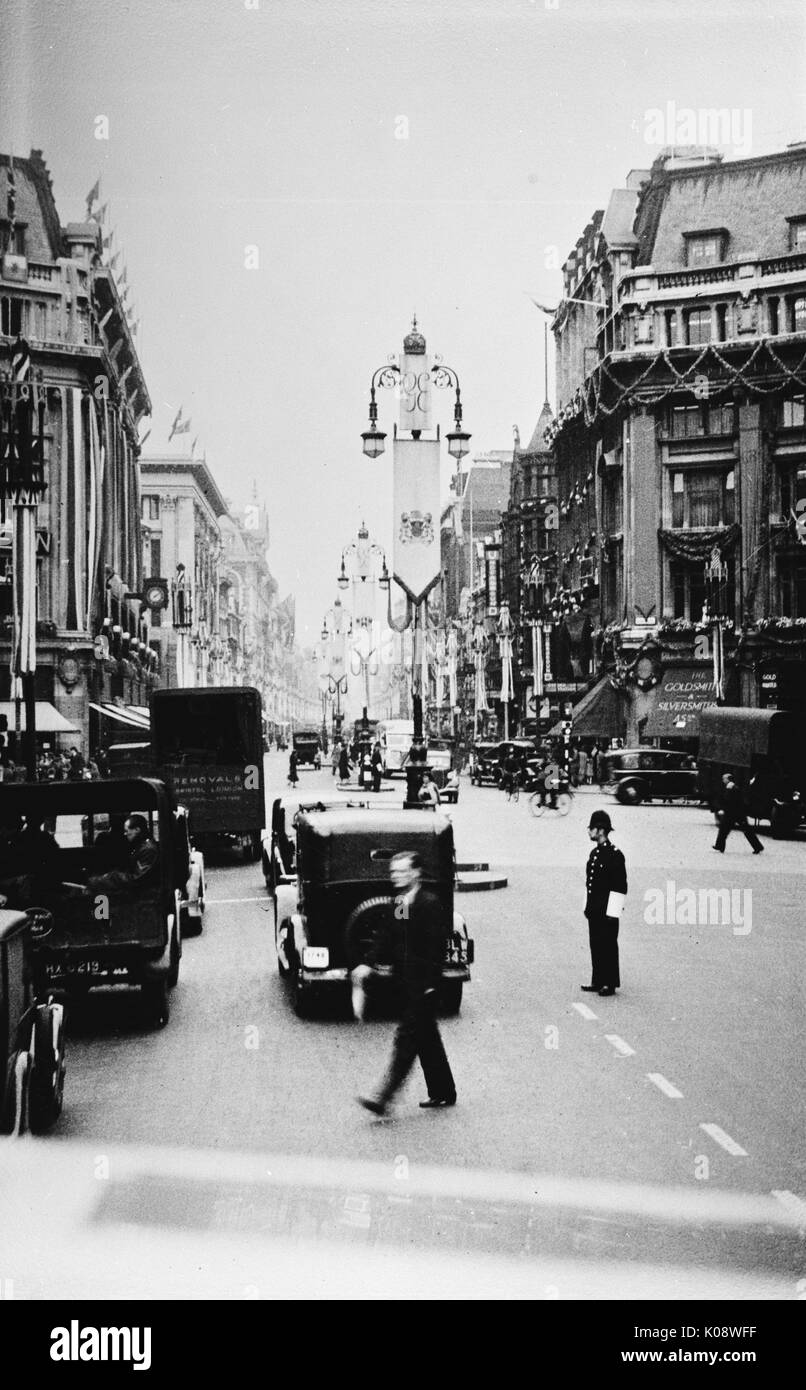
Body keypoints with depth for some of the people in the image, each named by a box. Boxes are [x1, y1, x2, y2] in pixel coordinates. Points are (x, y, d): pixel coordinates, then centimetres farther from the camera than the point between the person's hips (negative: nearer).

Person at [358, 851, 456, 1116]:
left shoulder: (429, 903, -14)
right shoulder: (397, 902, 11)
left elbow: (437, 945, -17)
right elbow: (388, 937, 14)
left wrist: (430, 984, -19)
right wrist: (368, 964, 1)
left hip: (423, 985, -9)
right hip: (407, 983, 9)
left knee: (406, 1038, -8)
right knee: (427, 1039, 16)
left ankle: (383, 1097, -10)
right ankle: (443, 1092, 26)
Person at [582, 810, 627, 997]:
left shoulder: (615, 855, -14)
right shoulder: (594, 853, 12)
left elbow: (620, 887, -15)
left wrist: (612, 912, -16)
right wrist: (587, 906, 16)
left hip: (607, 911, -8)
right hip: (594, 910, 8)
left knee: (608, 946, 0)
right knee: (595, 945, 11)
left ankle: (611, 984, 9)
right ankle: (598, 981, 19)